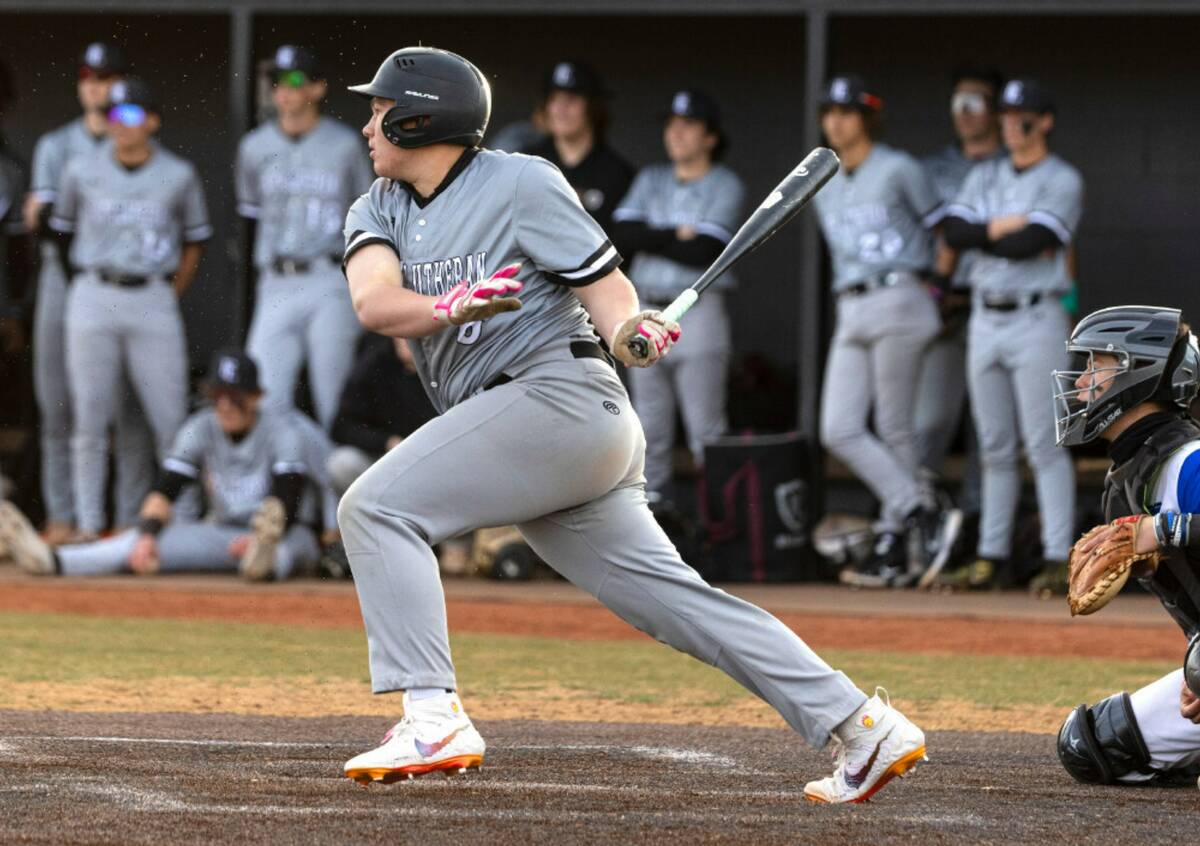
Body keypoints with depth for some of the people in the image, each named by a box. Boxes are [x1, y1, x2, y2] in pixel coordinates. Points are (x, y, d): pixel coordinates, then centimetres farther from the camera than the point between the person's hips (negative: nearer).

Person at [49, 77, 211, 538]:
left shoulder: (178, 176, 4)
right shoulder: (81, 171, 5)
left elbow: (194, 242, 14)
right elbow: (62, 228, 16)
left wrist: (169, 297, 9)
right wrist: (93, 287, 12)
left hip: (154, 301, 0)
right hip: (94, 298, 0)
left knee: (171, 421, -4)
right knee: (90, 418, 0)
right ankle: (89, 526, 5)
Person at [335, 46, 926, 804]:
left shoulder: (520, 183, -1)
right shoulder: (379, 212, 16)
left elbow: (604, 283, -4)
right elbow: (374, 301, -4)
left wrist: (627, 328, -26)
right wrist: (449, 307, -24)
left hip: (558, 394, -7)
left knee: (377, 507, -17)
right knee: (669, 596, 2)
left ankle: (433, 719, -23)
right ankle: (861, 727, 1)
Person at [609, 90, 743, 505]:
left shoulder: (725, 186, -1)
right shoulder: (650, 180, 14)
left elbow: (706, 252, -14)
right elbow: (621, 235, -1)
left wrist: (651, 240, -4)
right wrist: (675, 237, -11)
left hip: (698, 312, -5)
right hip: (647, 311, 5)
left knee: (705, 426, -9)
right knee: (650, 424, 7)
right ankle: (649, 499, 12)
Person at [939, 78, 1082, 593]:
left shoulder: (1062, 181, -4)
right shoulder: (984, 177, 14)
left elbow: (1031, 243, -18)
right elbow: (955, 232, -1)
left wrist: (984, 234, -5)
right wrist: (1006, 228, -11)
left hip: (1036, 319, -6)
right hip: (985, 318, 6)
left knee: (1044, 444, -9)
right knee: (995, 448, 9)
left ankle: (1057, 560, -10)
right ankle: (989, 558, 12)